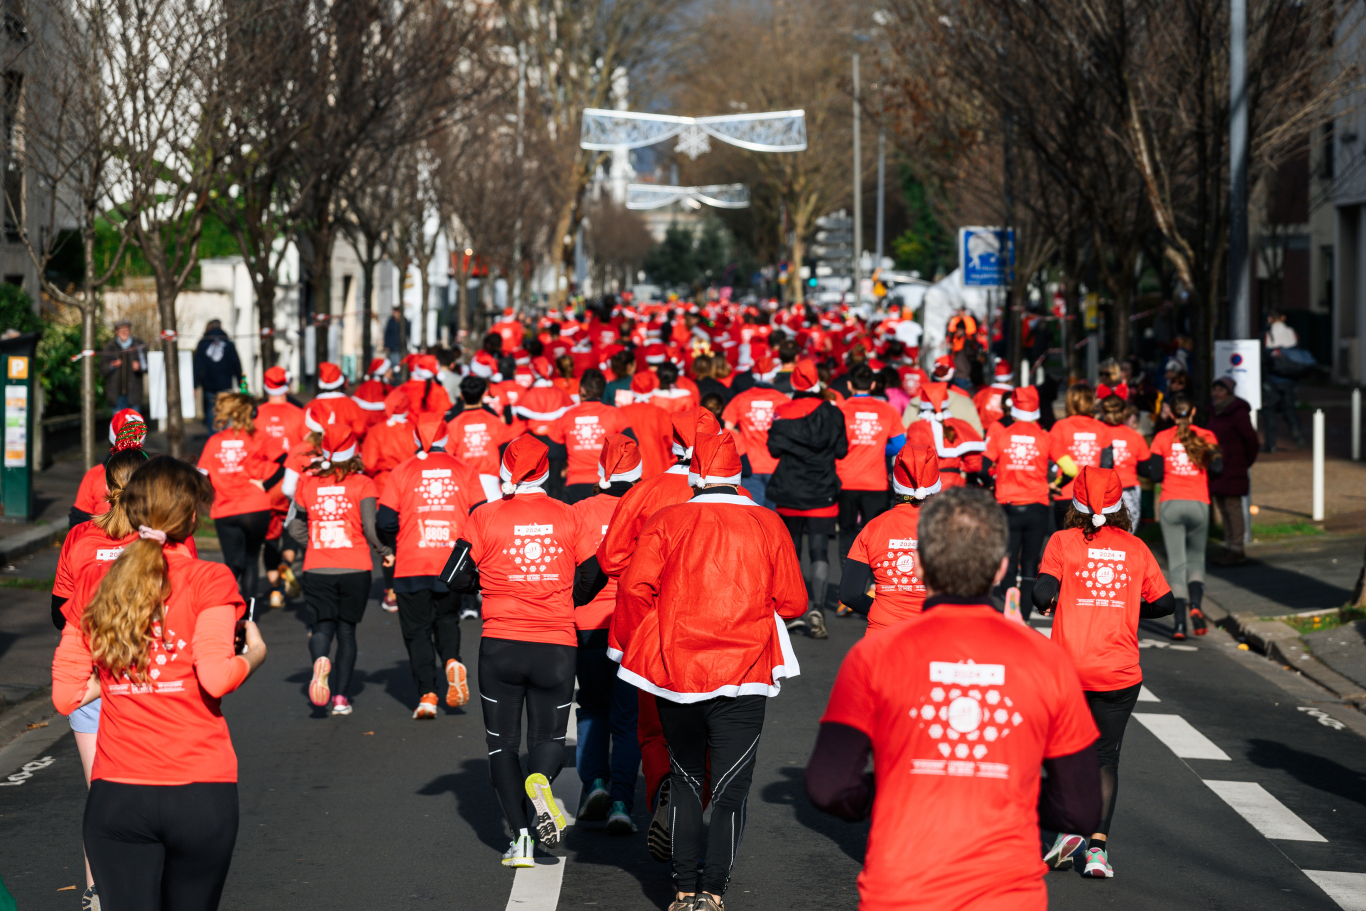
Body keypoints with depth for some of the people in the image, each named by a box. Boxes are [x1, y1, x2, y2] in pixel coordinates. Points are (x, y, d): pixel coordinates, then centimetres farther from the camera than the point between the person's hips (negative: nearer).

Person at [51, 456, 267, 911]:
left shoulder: (93, 581, 7)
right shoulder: (209, 580, -4)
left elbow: (66, 694, 6)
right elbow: (216, 678, -15)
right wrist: (253, 654, 4)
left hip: (115, 793, 2)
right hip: (201, 790, -2)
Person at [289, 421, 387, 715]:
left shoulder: (306, 483, 4)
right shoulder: (362, 484, -3)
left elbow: (297, 531, 10)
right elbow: (371, 529, -9)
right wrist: (387, 550, 9)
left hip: (317, 570, 1)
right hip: (355, 569, -1)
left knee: (322, 625, 7)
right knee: (346, 629, 12)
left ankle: (320, 661, -28)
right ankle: (341, 696, 7)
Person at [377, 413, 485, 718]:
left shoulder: (402, 471, 0)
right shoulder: (464, 471, 4)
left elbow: (384, 521, -1)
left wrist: (392, 548, 18)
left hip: (412, 566, -2)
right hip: (452, 564, 2)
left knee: (418, 629, 8)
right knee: (447, 619, 22)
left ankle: (427, 694, -2)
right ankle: (451, 659, -7)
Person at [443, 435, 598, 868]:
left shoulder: (486, 517, -5)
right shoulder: (569, 517, 1)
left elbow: (454, 579, -4)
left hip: (500, 647, -1)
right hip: (557, 648, 1)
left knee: (503, 744, 11)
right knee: (549, 737, 14)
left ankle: (521, 837, -1)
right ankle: (540, 779, -21)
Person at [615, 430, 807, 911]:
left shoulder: (665, 521, 0)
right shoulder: (767, 525, 2)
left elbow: (635, 587, -7)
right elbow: (793, 601, 3)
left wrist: (629, 645, 8)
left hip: (674, 669, 1)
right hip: (743, 675, -1)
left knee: (685, 781, 16)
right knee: (729, 788, 4)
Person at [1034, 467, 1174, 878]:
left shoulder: (1063, 541, -1)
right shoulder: (1136, 548, 5)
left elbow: (1043, 594, -13)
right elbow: (1165, 603, 7)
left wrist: (1048, 601, 9)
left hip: (1069, 669, -1)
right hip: (1121, 673, 1)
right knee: (1105, 756, 10)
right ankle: (1098, 844, 1)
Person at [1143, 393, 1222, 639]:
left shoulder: (1162, 438, 3)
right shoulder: (1206, 436, 4)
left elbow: (1155, 473, -2)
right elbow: (1216, 467, -7)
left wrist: (1137, 466, 17)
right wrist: (1215, 455, 14)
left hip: (1170, 505, 0)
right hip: (1199, 505, 0)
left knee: (1176, 563, 0)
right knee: (1196, 558, 17)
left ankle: (1179, 620, -12)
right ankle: (1195, 605, -9)